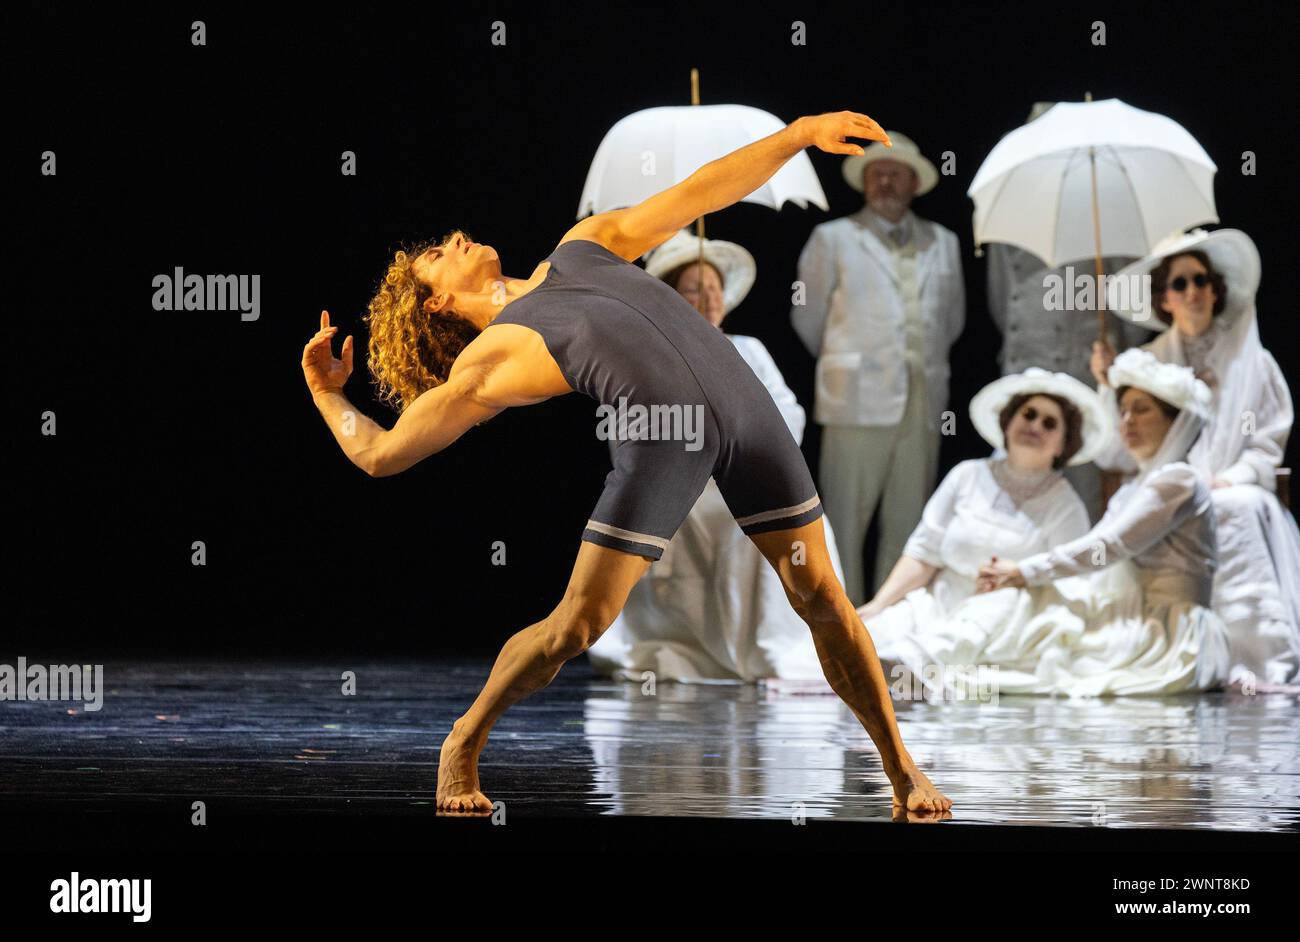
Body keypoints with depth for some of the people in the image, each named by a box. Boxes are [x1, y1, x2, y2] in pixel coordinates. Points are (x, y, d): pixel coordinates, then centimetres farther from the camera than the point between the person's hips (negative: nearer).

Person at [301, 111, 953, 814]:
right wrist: (326, 394, 24)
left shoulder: (582, 247, 27)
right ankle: (463, 743, 18)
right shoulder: (486, 361, 11)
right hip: (662, 433, -4)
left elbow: (696, 196, 28)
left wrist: (800, 134, 24)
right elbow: (381, 453, 11)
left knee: (820, 595, 0)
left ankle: (900, 768, 9)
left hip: (743, 398, 4)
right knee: (578, 623, -6)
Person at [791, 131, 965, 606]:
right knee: (846, 521, -6)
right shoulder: (832, 239, 6)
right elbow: (808, 318, 10)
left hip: (924, 402, 4)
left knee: (908, 522, 4)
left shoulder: (942, 243, 16)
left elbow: (953, 317, 23)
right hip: (860, 401, -3)